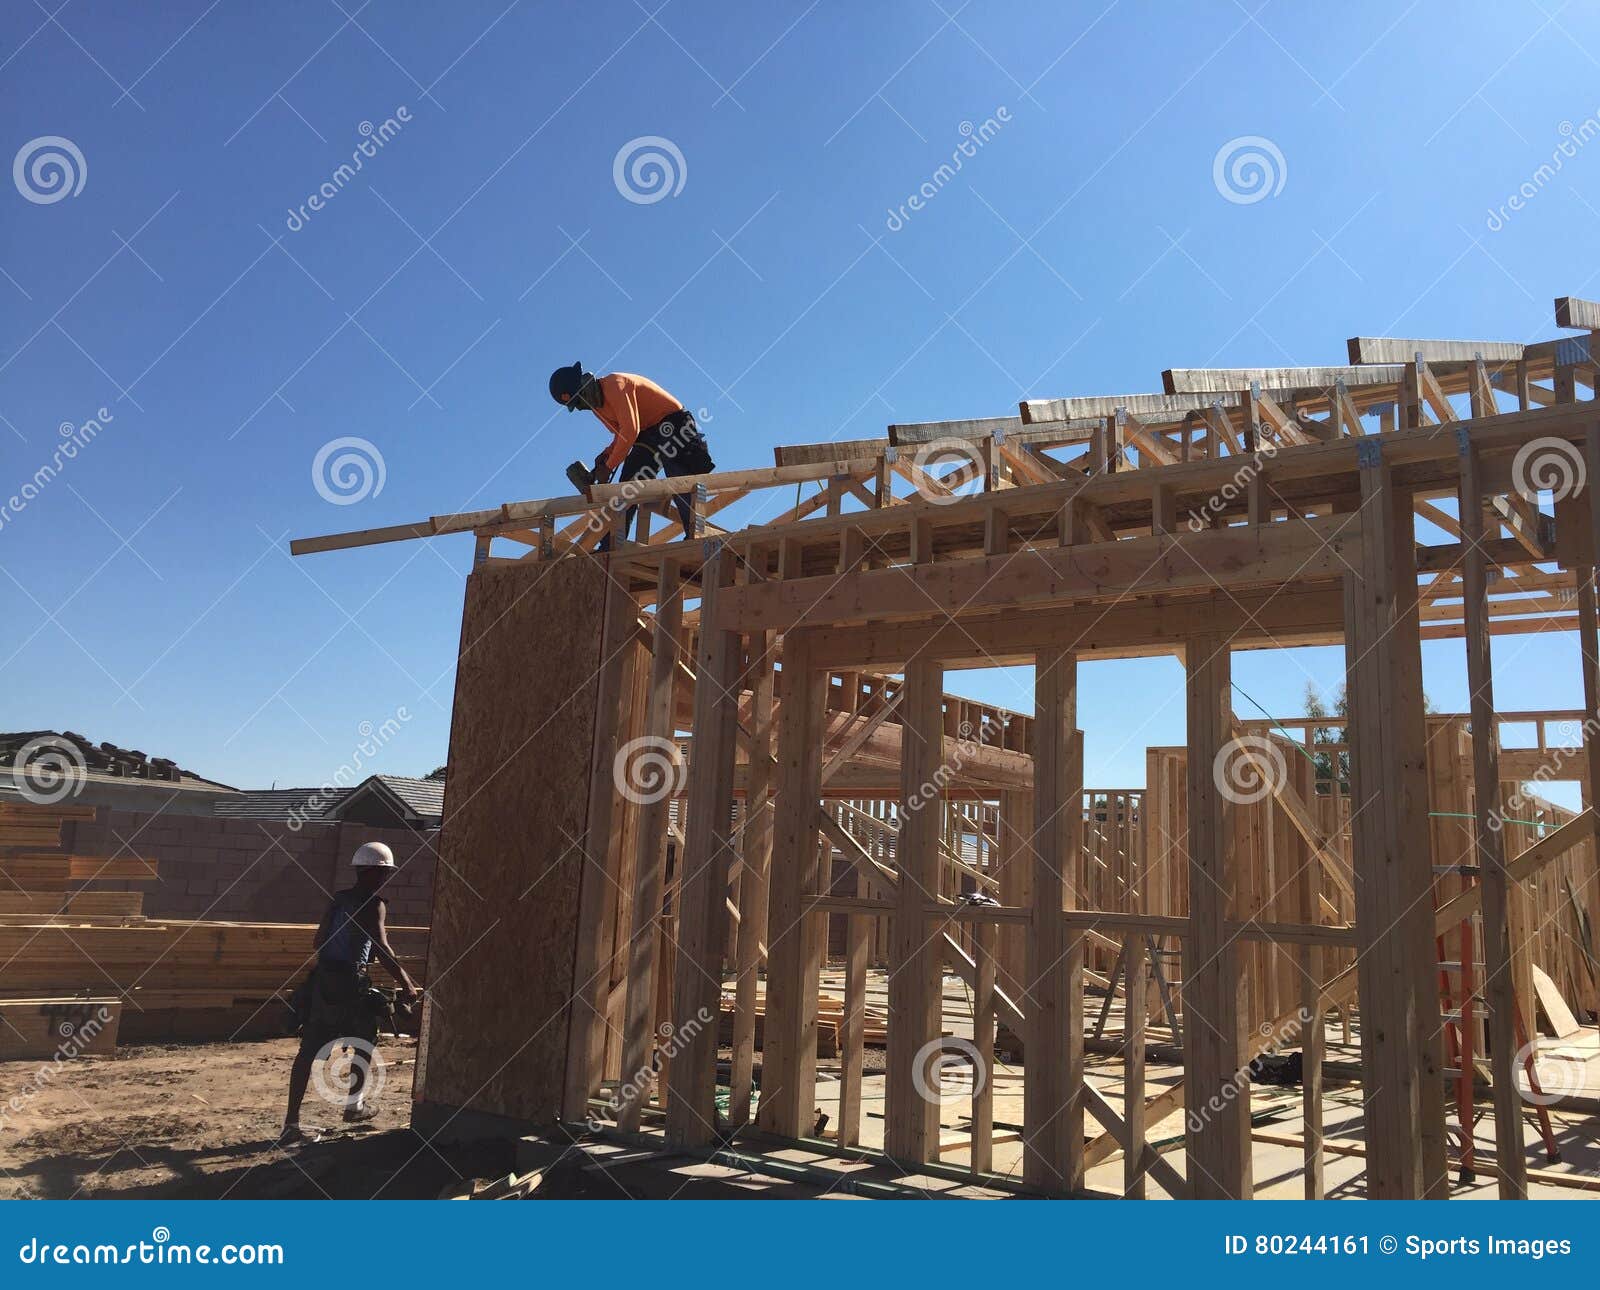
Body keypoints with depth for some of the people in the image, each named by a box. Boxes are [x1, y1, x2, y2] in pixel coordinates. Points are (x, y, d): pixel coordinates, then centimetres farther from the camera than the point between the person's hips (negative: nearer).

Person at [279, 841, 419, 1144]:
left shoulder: (338, 899, 13)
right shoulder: (372, 904, -10)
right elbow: (382, 950, -17)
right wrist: (407, 984, -13)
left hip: (322, 977, 7)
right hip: (350, 981, -7)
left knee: (310, 1049, 4)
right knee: (366, 1042, 16)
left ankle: (291, 1122, 1)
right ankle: (354, 1105, 23)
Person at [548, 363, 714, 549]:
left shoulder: (615, 386, -21)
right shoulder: (597, 402, 9)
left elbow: (630, 430, -28)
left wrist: (608, 467, -24)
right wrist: (607, 454, -4)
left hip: (671, 425, -9)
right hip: (647, 435, 9)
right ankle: (609, 547, 1)